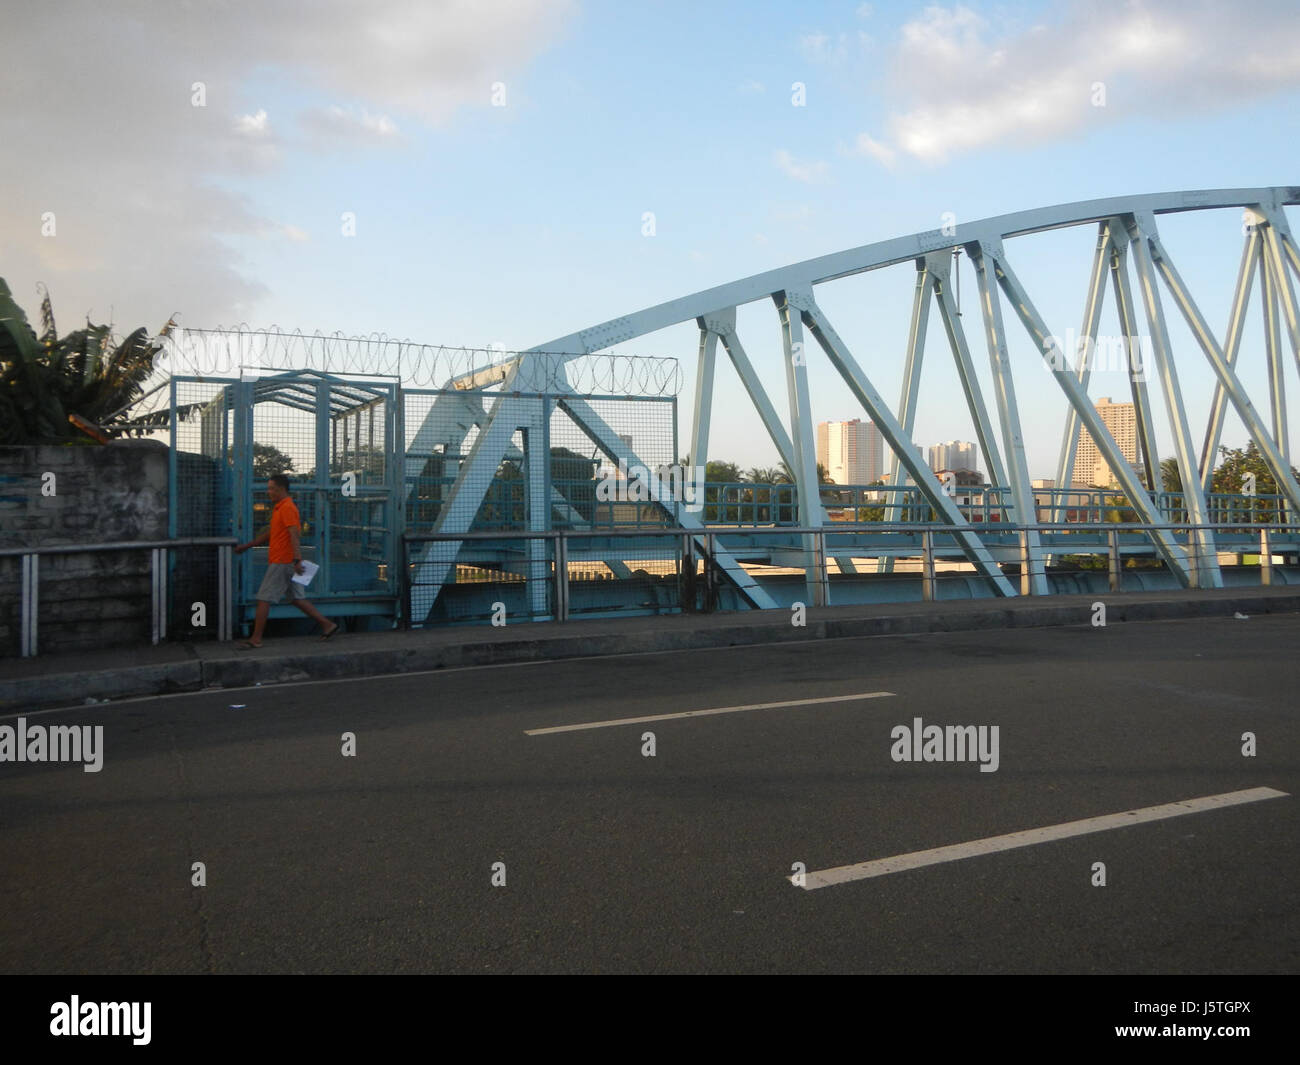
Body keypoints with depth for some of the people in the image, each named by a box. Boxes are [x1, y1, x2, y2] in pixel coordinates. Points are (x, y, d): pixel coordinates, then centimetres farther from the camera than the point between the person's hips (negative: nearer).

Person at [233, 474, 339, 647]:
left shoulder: (287, 508, -13)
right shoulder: (279, 508, 19)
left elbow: (294, 534, -24)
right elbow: (270, 533, 29)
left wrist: (297, 560, -33)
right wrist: (246, 546, 32)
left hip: (282, 563, -10)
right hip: (285, 562, 10)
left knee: (264, 599, -4)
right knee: (297, 599, 11)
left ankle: (256, 639, 2)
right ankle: (327, 624, 12)